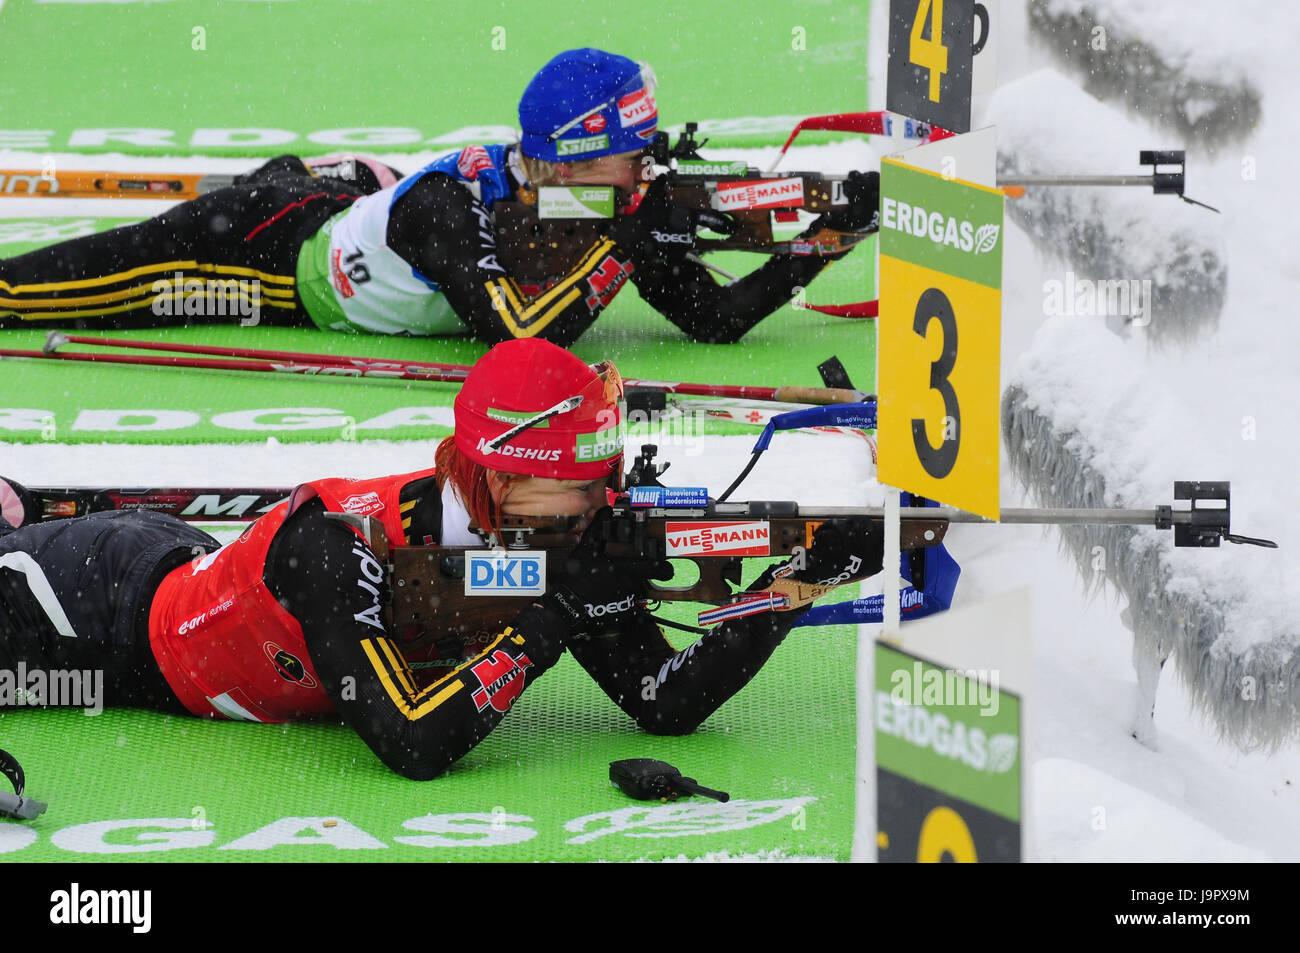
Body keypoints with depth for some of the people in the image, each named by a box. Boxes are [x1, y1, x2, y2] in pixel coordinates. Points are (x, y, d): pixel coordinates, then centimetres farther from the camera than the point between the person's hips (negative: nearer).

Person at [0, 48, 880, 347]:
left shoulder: (621, 209, -20)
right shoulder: (452, 204, -41)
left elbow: (714, 317, -18)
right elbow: (517, 337, -48)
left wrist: (829, 236, -30)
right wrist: (626, 248, -46)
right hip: (282, 246, -7)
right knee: (119, 277, -1)